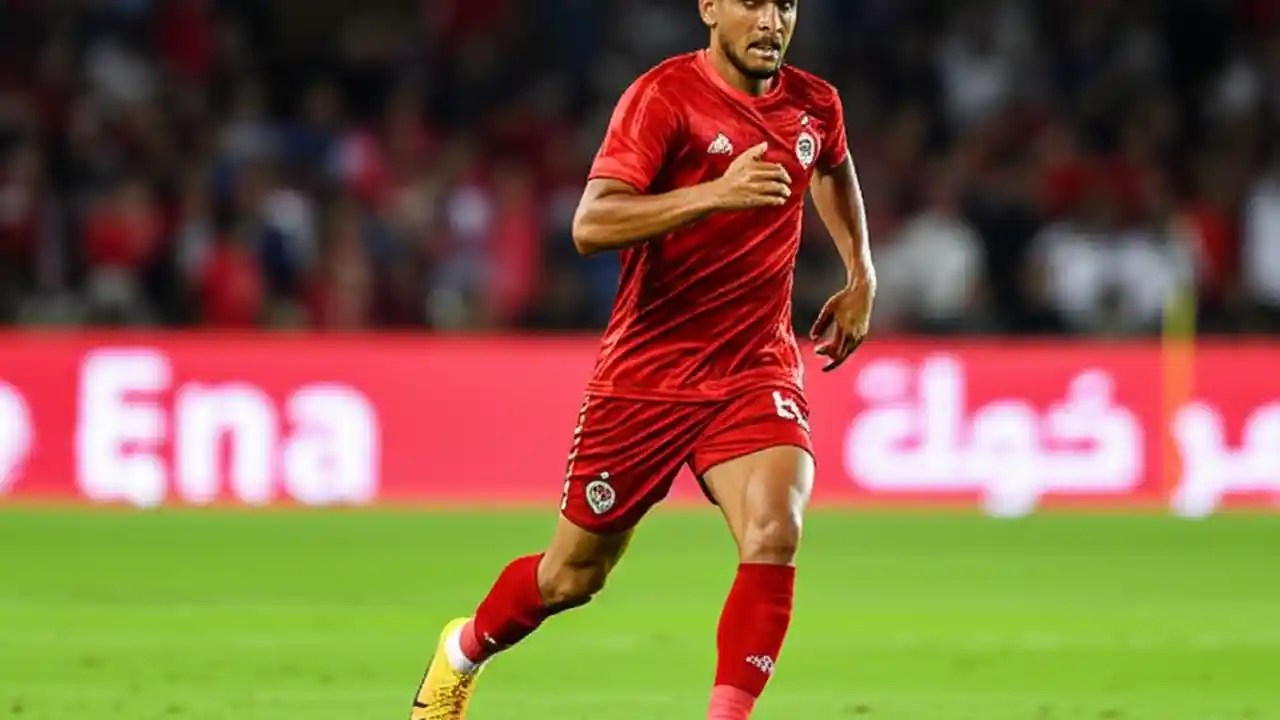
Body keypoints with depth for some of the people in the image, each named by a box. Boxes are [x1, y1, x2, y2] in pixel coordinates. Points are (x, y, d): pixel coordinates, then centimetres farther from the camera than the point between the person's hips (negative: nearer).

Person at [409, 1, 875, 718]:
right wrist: (715, 192, -37)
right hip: (646, 371, -3)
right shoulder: (665, 96, -15)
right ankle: (464, 650, 42)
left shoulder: (815, 104, 2)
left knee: (774, 533, -25)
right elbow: (591, 225, -28)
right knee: (575, 573, 11)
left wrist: (861, 276, 20)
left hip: (757, 369, 3)